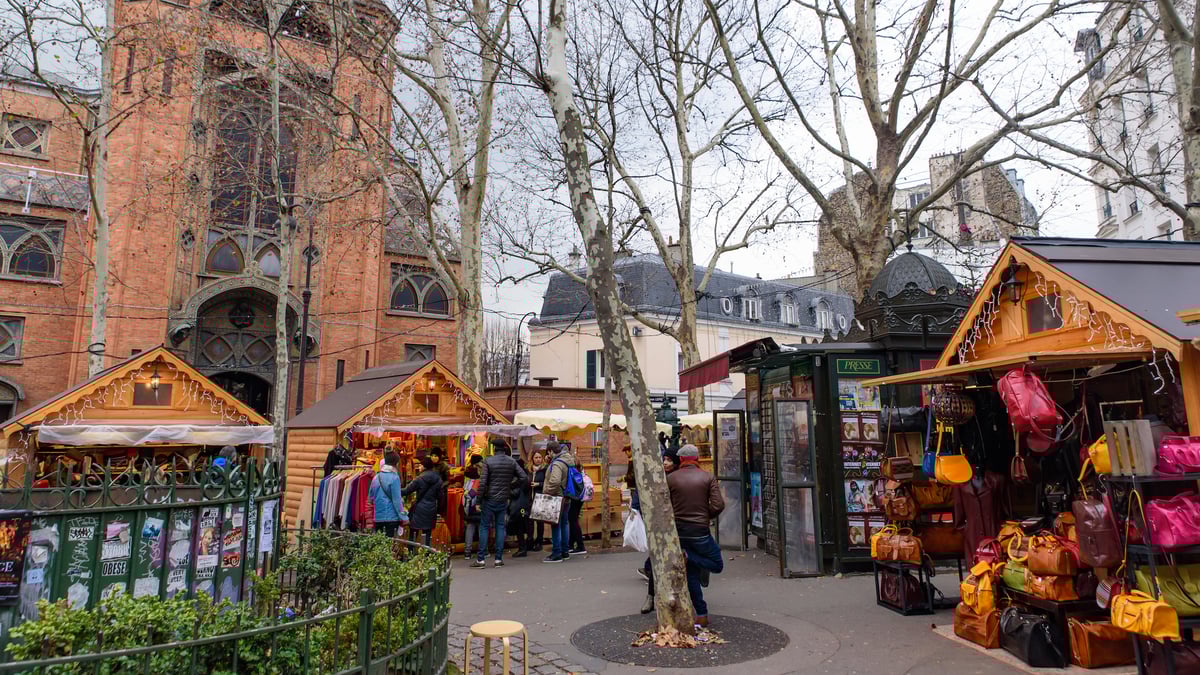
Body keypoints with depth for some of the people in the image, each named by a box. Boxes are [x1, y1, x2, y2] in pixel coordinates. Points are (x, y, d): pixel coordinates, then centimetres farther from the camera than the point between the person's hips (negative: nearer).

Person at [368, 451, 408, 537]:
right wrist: (404, 517, -9)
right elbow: (397, 500, -14)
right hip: (391, 517, -6)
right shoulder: (394, 478, -13)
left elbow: (370, 497, 14)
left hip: (378, 517, 6)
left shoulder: (376, 477, 6)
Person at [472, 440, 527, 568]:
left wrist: (479, 500, -7)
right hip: (503, 500, 3)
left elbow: (482, 483, -13)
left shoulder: (488, 461, -9)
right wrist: (510, 486, 8)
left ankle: (481, 559, 4)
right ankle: (498, 559, 9)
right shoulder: (512, 462, 1)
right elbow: (524, 478, -3)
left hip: (489, 499, -3)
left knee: (484, 527, 5)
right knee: (500, 527, 10)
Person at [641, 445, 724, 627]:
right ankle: (688, 556, -11)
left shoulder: (670, 478, 0)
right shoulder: (708, 477, -2)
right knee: (717, 565, 14)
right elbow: (718, 505, -9)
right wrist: (706, 517, 8)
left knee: (691, 574, 13)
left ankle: (701, 615, 9)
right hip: (700, 531, -3)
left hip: (678, 531, 3)